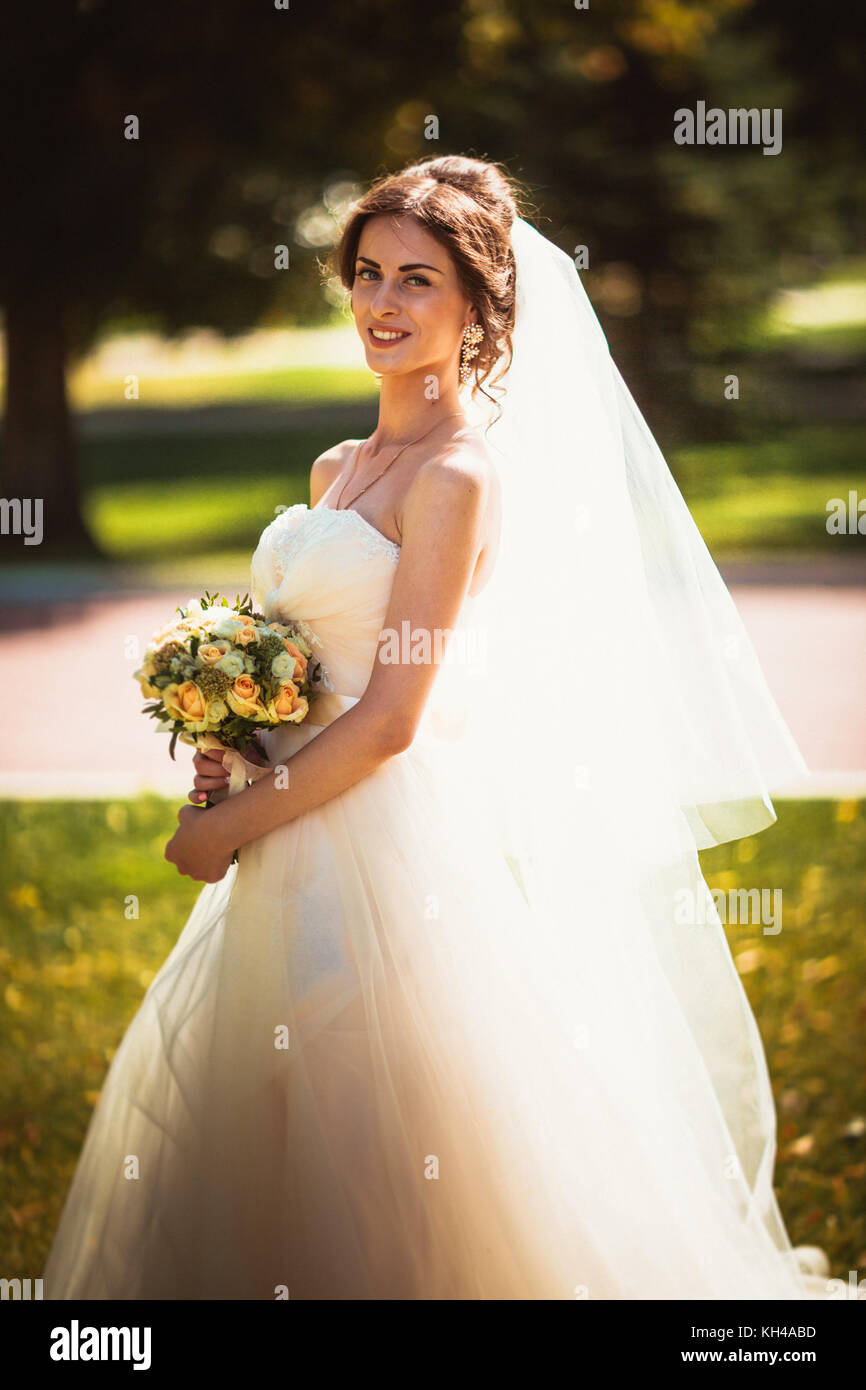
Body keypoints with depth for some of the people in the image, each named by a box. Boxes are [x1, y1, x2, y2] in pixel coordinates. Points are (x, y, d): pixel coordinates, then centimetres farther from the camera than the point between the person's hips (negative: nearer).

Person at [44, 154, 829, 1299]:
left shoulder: (459, 477, -12)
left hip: (393, 852, -9)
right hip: (297, 856, 9)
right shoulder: (337, 470, 13)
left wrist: (231, 826, -11)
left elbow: (391, 718, -17)